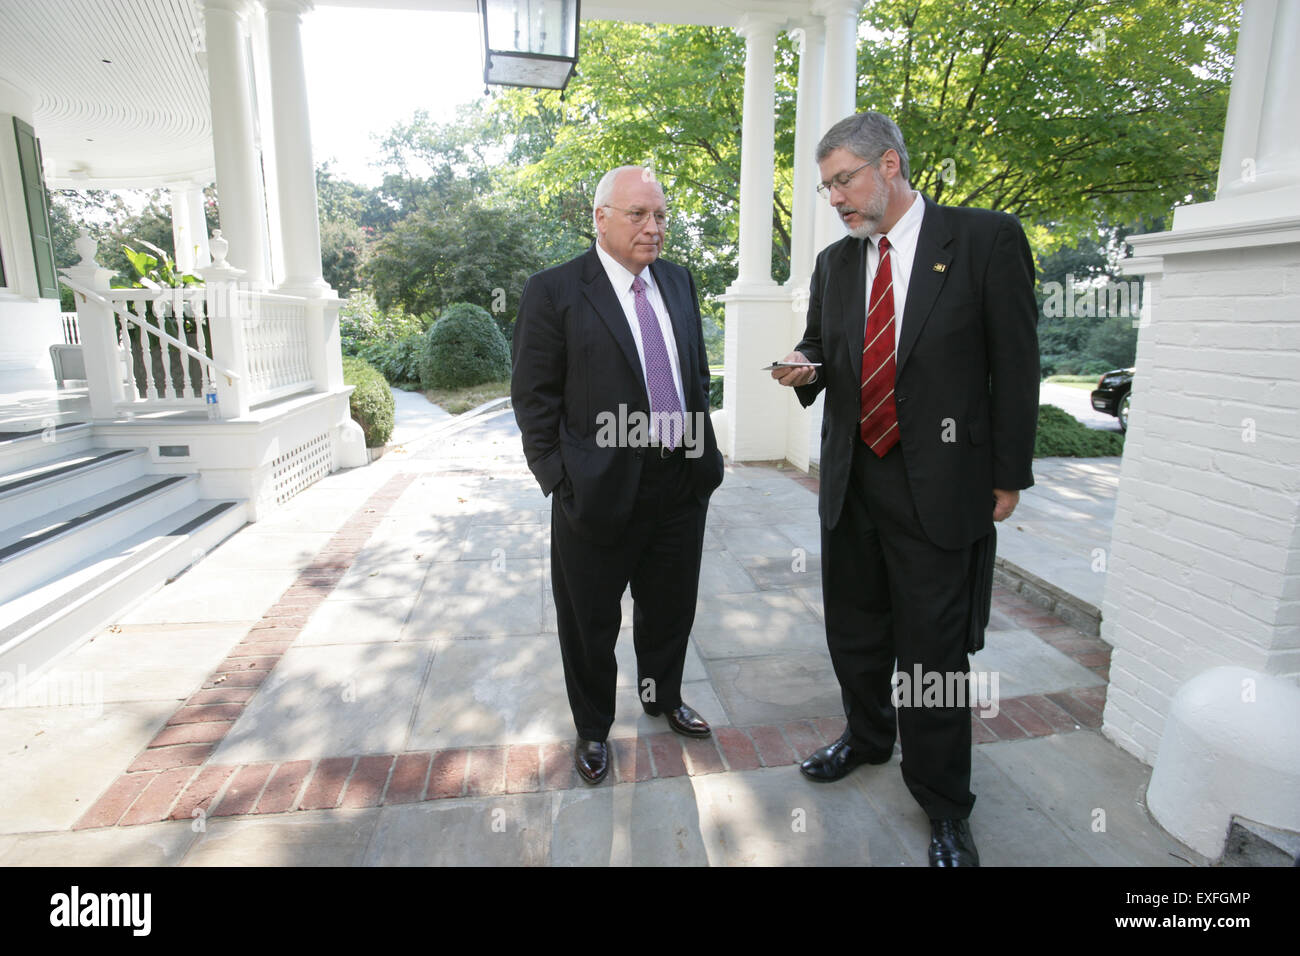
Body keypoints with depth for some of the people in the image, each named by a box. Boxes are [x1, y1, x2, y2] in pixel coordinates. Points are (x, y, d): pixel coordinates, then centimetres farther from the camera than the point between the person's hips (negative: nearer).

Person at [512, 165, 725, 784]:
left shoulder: (678, 281, 10)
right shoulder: (554, 292, -9)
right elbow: (533, 396, -9)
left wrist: (703, 448, 9)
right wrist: (559, 478, -12)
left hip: (683, 481, 6)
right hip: (601, 490, -5)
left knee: (670, 607, 21)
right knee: (591, 622, 12)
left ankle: (663, 697, 47)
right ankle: (592, 729, 37)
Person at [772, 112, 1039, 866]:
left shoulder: (986, 239, -6)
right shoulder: (835, 262, 9)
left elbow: (1016, 364, -5)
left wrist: (1009, 476, -6)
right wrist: (805, 367, -6)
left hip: (940, 485, -5)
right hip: (852, 479, 5)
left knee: (935, 649, 5)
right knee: (853, 629, 18)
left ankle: (945, 805, 28)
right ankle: (867, 737, 45)